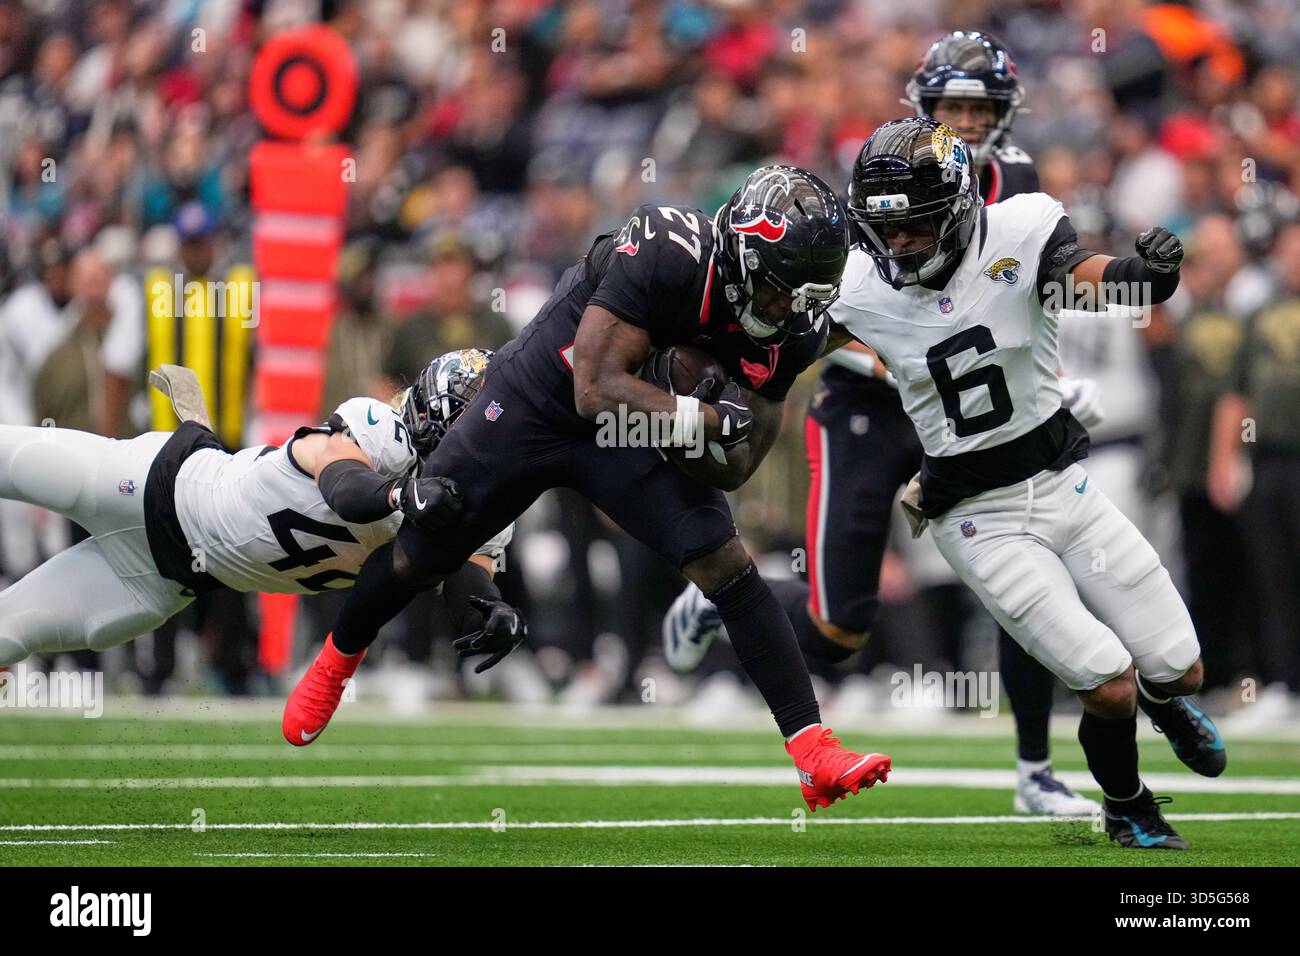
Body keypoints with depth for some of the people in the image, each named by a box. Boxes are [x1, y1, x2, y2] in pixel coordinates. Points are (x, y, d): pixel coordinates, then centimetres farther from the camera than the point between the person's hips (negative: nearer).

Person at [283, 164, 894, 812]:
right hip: (537, 403, -3)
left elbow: (732, 467, -13)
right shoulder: (668, 253, -34)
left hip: (633, 428, 4)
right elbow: (596, 391, -35)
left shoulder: (787, 329, -16)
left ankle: (813, 751, -14)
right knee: (420, 555, 10)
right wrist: (710, 419, -36)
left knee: (725, 563, -14)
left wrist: (669, 419, -32)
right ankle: (337, 661, 42)